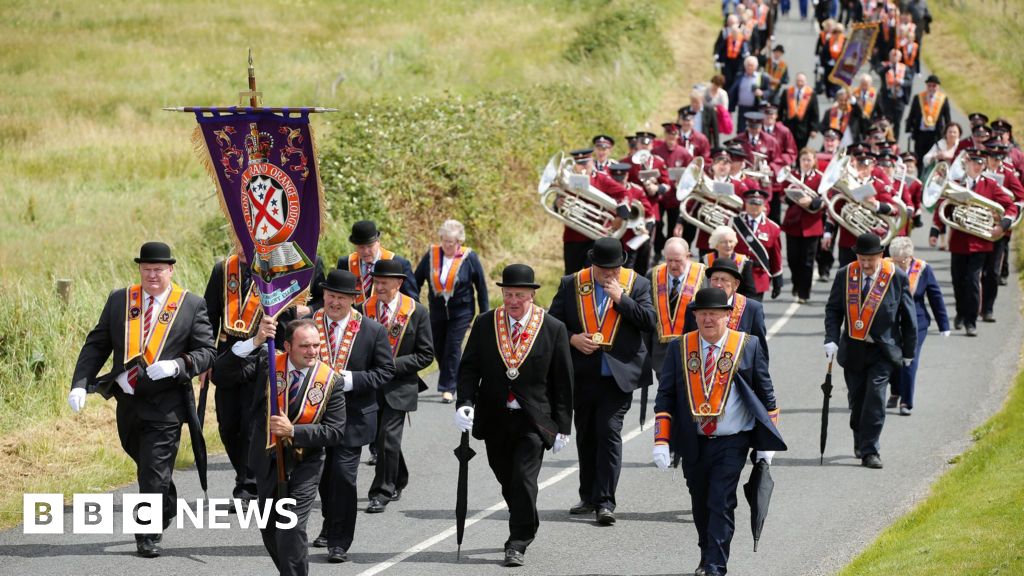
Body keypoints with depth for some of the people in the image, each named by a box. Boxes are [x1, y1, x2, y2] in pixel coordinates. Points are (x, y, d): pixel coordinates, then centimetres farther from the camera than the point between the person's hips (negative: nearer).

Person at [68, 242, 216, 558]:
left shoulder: (192, 305, -4)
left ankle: (148, 537, 1)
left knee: (154, 472, -7)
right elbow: (96, 345, 5)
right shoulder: (119, 300, 5)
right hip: (128, 401, 5)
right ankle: (167, 508, 45)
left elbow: (208, 352, -4)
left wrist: (177, 366, -23)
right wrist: (80, 384, -8)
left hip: (165, 404, -5)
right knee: (142, 460, 22)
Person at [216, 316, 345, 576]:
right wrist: (255, 342, -36)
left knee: (291, 528, -17)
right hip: (267, 460, 3)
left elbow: (335, 431, -14)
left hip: (304, 464, -3)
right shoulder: (267, 363, -9)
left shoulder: (331, 380, -12)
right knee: (269, 529, 18)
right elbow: (223, 366, -22)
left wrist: (293, 431, -25)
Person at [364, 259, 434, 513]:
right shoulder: (365, 309, 0)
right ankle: (398, 482, 35)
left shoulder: (416, 312, -5)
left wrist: (394, 364, -15)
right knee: (380, 438, 13)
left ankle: (381, 493, -3)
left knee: (388, 438, -11)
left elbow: (425, 355, -4)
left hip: (399, 385, -3)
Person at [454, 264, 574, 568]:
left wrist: (563, 426, 0)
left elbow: (563, 381, 1)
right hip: (495, 419, 3)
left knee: (524, 480, -12)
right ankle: (527, 526, 38)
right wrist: (465, 403, -14)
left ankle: (517, 544, -5)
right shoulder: (485, 324, 1)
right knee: (506, 479, 15)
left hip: (533, 420, -3)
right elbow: (469, 368, 3)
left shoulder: (553, 329, -4)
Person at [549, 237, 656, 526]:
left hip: (618, 375, -3)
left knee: (609, 433, -12)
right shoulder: (571, 284, 5)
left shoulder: (637, 284, 2)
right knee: (586, 436, 13)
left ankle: (605, 502, -13)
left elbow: (650, 322, -7)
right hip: (582, 375, 3)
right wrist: (572, 339, -10)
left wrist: (621, 298, -14)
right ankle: (589, 497, 25)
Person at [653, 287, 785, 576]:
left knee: (721, 505, -10)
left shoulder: (748, 346, -3)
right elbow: (665, 396, 3)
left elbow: (766, 396, 4)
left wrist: (767, 444, 2)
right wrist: (661, 441, -7)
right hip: (693, 443, 3)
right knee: (700, 505, 12)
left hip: (732, 444, -3)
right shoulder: (680, 348, 2)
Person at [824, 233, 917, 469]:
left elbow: (908, 316, 1)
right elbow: (833, 309, 7)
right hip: (852, 349, 3)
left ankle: (869, 451, -10)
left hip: (883, 349, -3)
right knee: (856, 399, 10)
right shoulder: (845, 275, 1)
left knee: (875, 398, -13)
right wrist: (832, 339, -7)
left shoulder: (896, 277, -6)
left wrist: (909, 351, 5)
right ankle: (860, 442, 31)